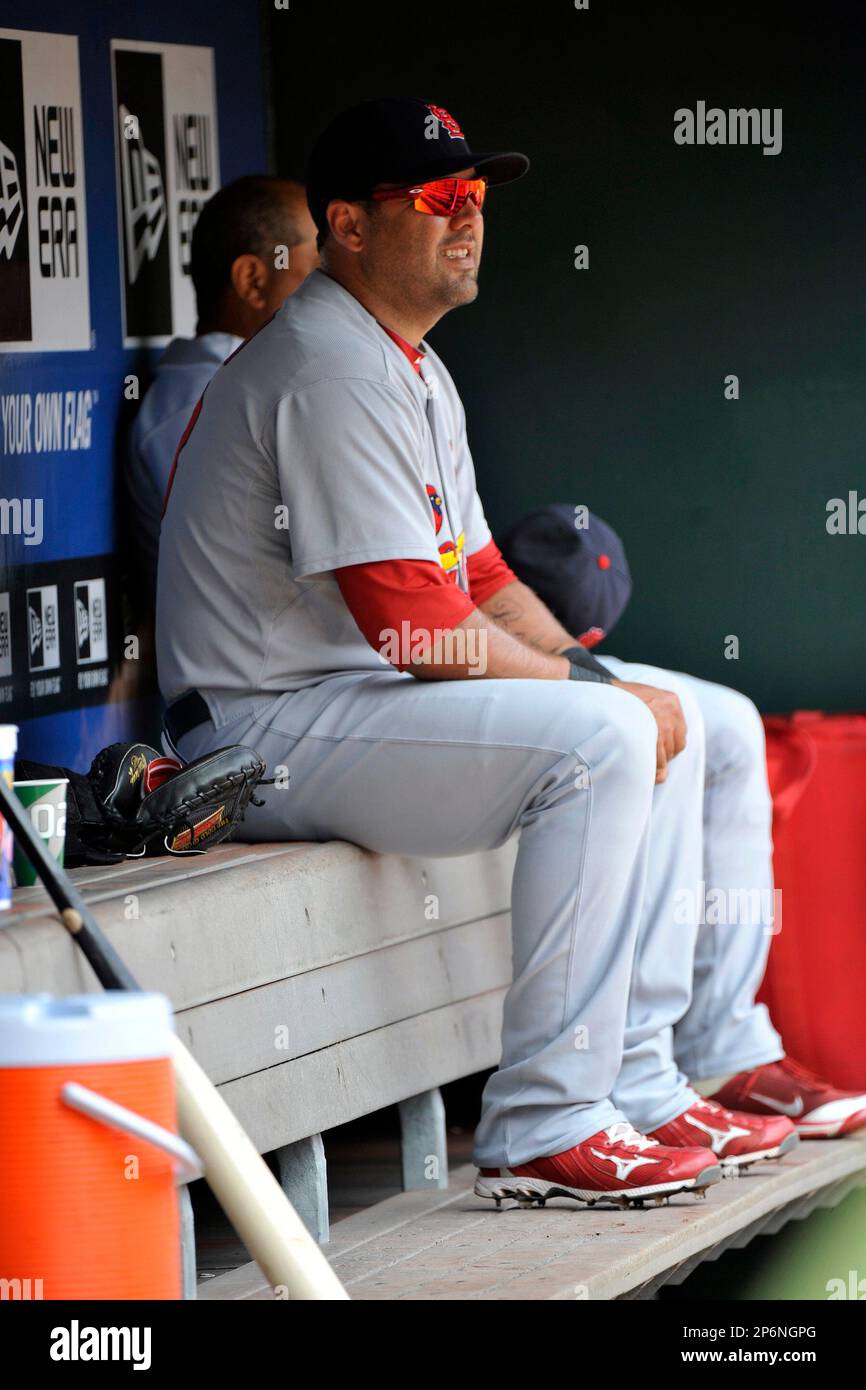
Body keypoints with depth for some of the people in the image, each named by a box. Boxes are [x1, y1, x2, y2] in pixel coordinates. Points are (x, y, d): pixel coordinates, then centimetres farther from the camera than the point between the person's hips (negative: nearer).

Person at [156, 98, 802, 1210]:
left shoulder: (413, 367, 17)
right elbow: (413, 618, -23)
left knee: (668, 713, 12)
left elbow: (477, 577, 20)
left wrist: (594, 674, 4)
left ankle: (634, 1089, 8)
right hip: (271, 733, -11)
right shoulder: (329, 370, -18)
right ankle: (540, 1132, -23)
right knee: (600, 739, -25)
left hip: (370, 691, 11)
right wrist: (593, 686, -13)